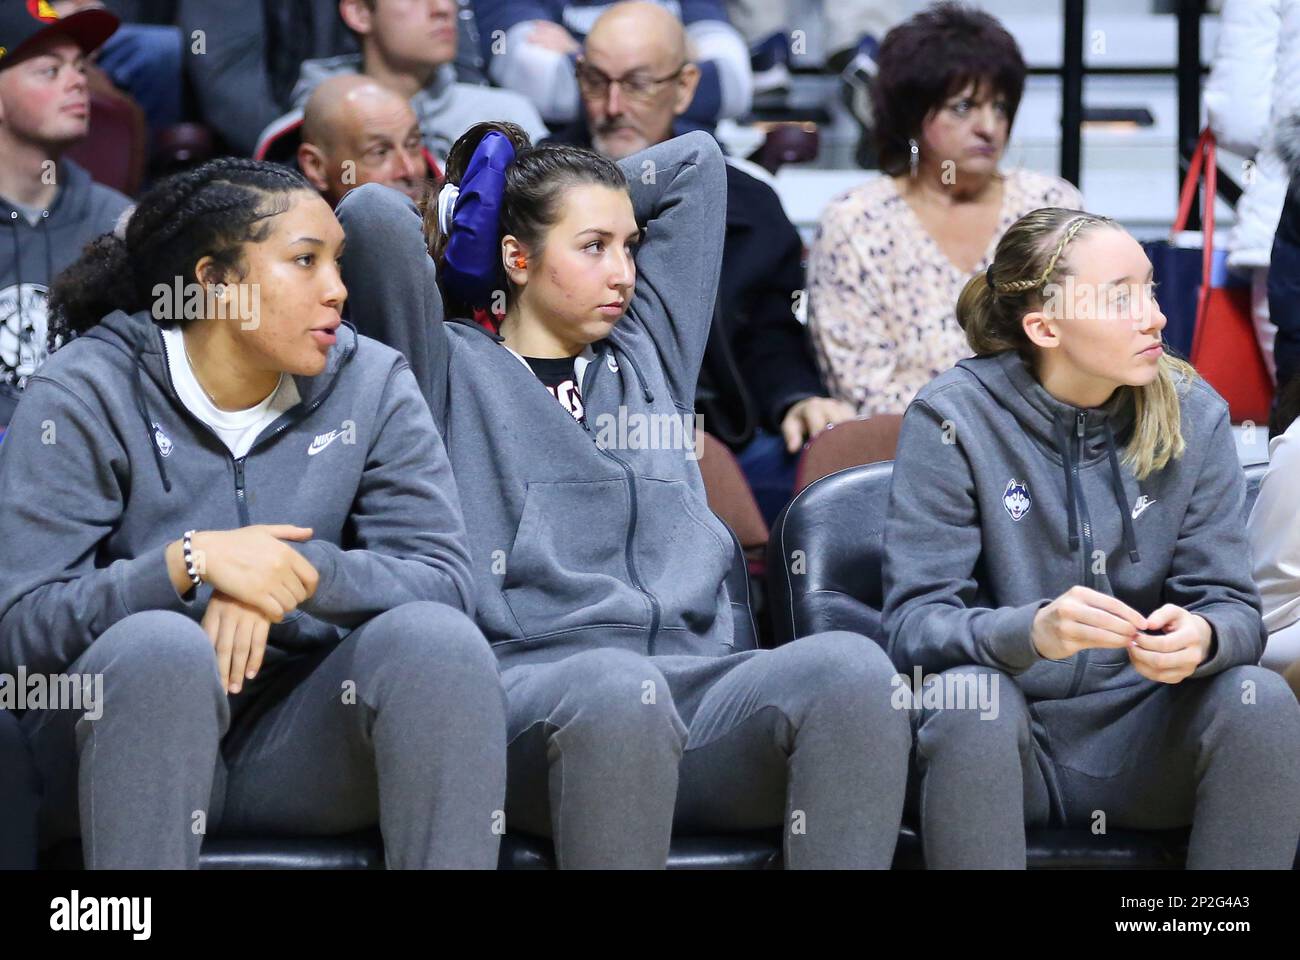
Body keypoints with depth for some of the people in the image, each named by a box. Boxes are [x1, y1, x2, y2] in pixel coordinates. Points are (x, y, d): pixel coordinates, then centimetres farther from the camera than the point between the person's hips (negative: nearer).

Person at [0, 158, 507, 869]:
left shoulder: (371, 384, 3)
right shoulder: (84, 396, -6)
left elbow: (443, 579, -6)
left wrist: (300, 569, -25)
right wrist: (191, 563, -27)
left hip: (300, 731, 2)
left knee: (432, 637, -24)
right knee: (158, 644, -34)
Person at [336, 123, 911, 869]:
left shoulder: (650, 353, 30)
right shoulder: (454, 371, 15)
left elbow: (696, 161, 37)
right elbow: (370, 217, 0)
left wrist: (564, 194, 34)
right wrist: (458, 232, 21)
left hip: (695, 687, 5)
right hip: (527, 685, -4)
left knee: (850, 666, -29)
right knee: (619, 689, -42)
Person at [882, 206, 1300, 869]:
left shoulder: (1194, 416, 2)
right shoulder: (952, 418, -8)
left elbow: (1232, 607, -2)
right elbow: (914, 625, -14)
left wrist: (1202, 637, -28)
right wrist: (1030, 632, -36)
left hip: (1143, 745, 3)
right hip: (1001, 740, -2)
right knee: (969, 695, -33)